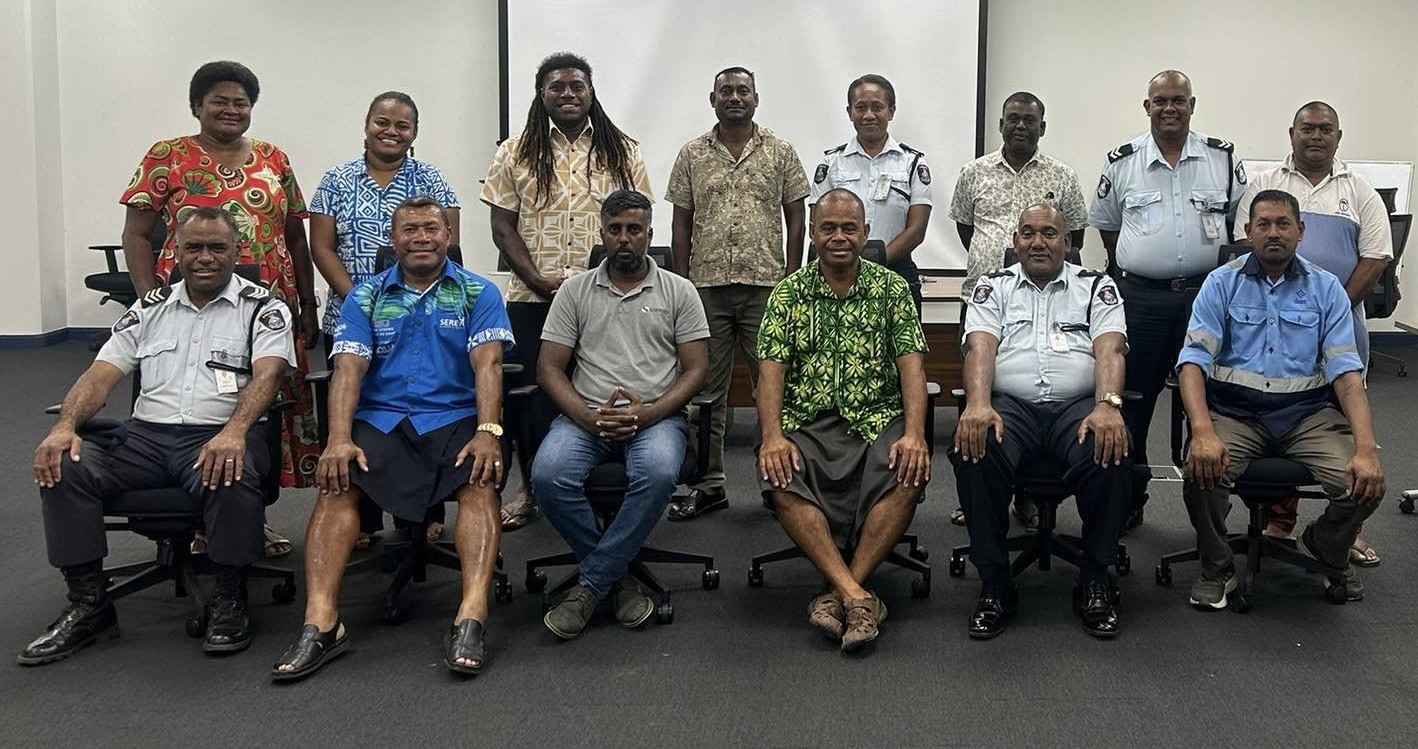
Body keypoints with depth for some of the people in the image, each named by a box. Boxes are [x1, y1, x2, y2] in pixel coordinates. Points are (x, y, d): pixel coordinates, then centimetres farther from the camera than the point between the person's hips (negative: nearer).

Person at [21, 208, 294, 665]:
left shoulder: (262, 307, 5)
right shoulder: (150, 309, 18)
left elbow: (266, 375, -12)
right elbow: (101, 375, 11)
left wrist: (233, 431, -31)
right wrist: (65, 426, -10)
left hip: (220, 436, -4)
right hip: (146, 434, 5)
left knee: (232, 477, -38)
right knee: (63, 468, -20)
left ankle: (230, 602, -14)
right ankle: (89, 605, -8)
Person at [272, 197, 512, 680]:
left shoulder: (479, 294, 10)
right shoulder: (365, 298, 14)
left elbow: (487, 364, -5)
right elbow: (349, 370, 0)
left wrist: (488, 431, -22)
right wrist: (339, 439, -17)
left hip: (455, 419, -1)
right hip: (380, 421, 1)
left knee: (482, 481, -31)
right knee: (337, 483, -26)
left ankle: (472, 617, -40)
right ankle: (320, 622, -31)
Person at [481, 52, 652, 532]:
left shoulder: (623, 153, 7)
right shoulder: (516, 153, 7)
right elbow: (502, 226, 3)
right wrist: (539, 279, -9)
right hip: (532, 298, 0)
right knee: (534, 393, 5)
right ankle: (531, 489, 18)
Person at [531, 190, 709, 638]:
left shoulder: (678, 291, 9)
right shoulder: (575, 291, 12)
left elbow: (696, 369, 2)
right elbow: (549, 369, 6)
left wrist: (648, 413, -14)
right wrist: (588, 417, -13)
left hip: (656, 416, -1)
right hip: (585, 416, 1)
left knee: (658, 472, -35)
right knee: (548, 474, -30)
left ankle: (592, 583, -17)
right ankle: (617, 577, -9)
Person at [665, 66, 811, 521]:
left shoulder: (781, 153, 6)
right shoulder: (692, 156, 9)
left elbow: (795, 219, 6)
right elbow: (681, 223, 9)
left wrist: (791, 279, -1)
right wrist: (682, 284, 3)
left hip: (766, 285, -1)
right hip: (706, 286, 1)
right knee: (707, 388, 6)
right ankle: (709, 484, 14)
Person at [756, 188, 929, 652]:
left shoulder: (891, 288, 8)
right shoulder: (789, 292, 9)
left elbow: (911, 365, -1)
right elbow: (771, 370, -1)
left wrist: (914, 434, -18)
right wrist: (772, 435, -19)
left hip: (876, 420, 0)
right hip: (807, 423, 0)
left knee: (910, 474, -30)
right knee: (779, 481, -30)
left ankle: (840, 592, -22)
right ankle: (856, 595, -30)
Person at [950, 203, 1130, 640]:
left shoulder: (1097, 287, 16)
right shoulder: (993, 287, 17)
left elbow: (1109, 349, -1)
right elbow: (980, 346, -1)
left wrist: (1107, 406, -22)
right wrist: (978, 404, -22)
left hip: (1077, 406, 0)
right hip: (1011, 406, 0)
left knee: (1111, 454, -33)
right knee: (974, 452, -33)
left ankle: (1094, 580, -11)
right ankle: (995, 583, -17)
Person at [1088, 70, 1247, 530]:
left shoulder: (1223, 159, 5)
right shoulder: (1122, 163, 4)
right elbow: (1106, 225, 14)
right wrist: (1133, 271, 10)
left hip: (1205, 294, 1)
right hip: (1140, 297, 0)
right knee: (1132, 401, 4)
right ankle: (1127, 501, 16)